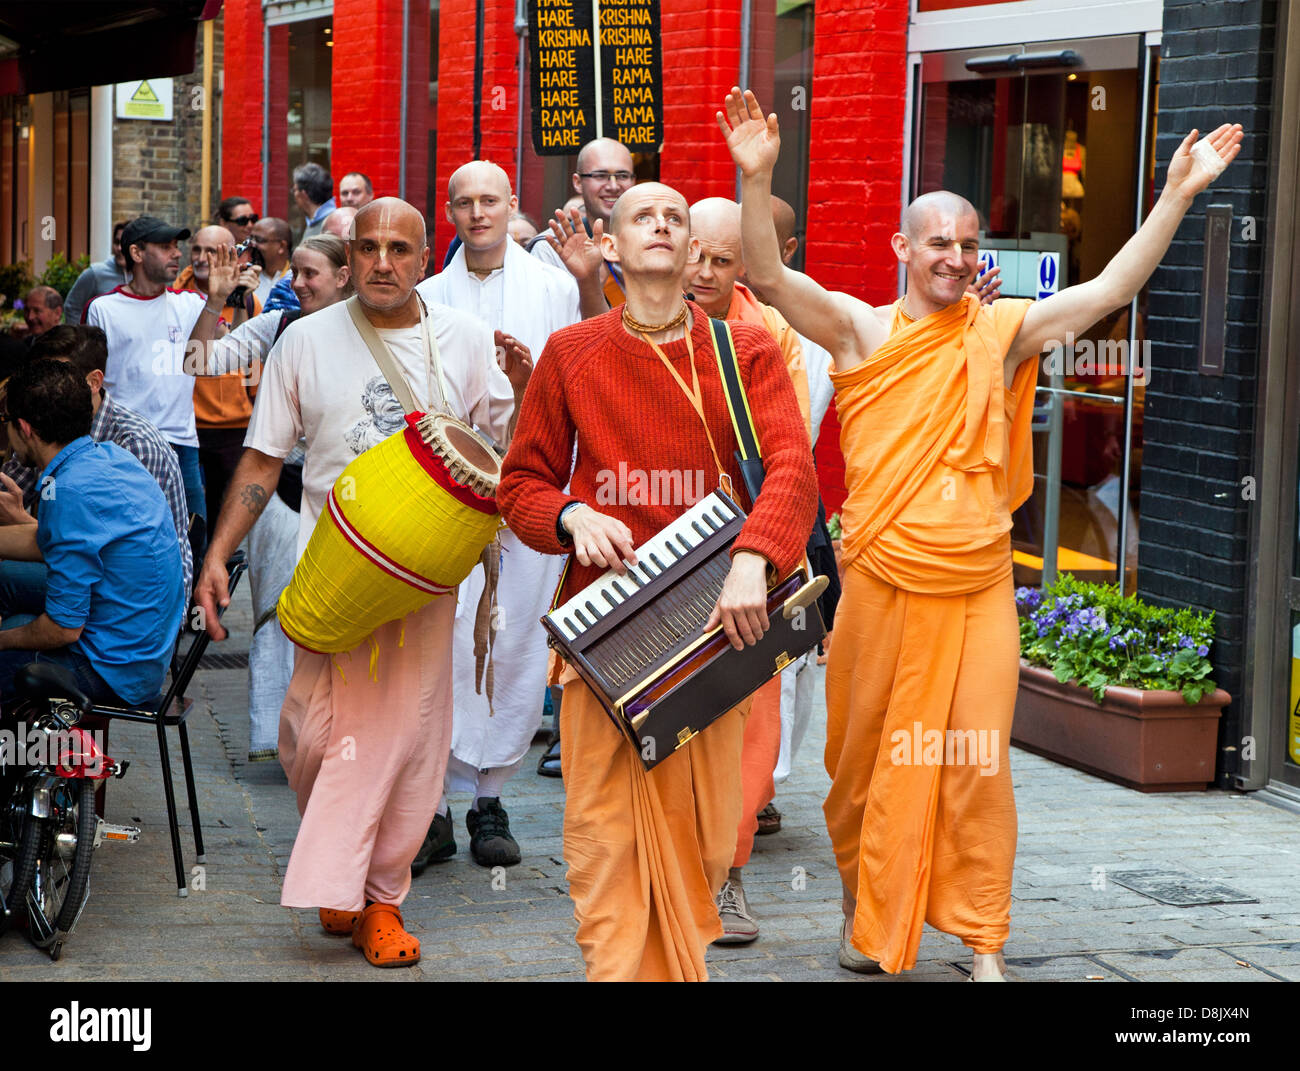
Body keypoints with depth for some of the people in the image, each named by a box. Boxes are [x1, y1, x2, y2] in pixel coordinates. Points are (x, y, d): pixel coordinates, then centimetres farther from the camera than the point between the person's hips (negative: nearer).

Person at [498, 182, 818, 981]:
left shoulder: (747, 351, 5)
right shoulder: (571, 354, 7)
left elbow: (792, 467, -9)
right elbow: (523, 483, 11)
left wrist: (752, 560, -27)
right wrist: (572, 517, -11)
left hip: (712, 624, 0)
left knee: (699, 834, 5)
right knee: (607, 831, -5)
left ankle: (682, 964, 21)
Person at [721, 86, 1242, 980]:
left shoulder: (1002, 332, 5)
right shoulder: (862, 329, 1)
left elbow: (1109, 290, 1)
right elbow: (769, 275, -11)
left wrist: (1178, 195, -6)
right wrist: (758, 178, -25)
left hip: (978, 590, 1)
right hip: (882, 585, 0)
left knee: (976, 766, -2)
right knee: (869, 756, 10)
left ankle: (984, 944, 6)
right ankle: (864, 913, 30)